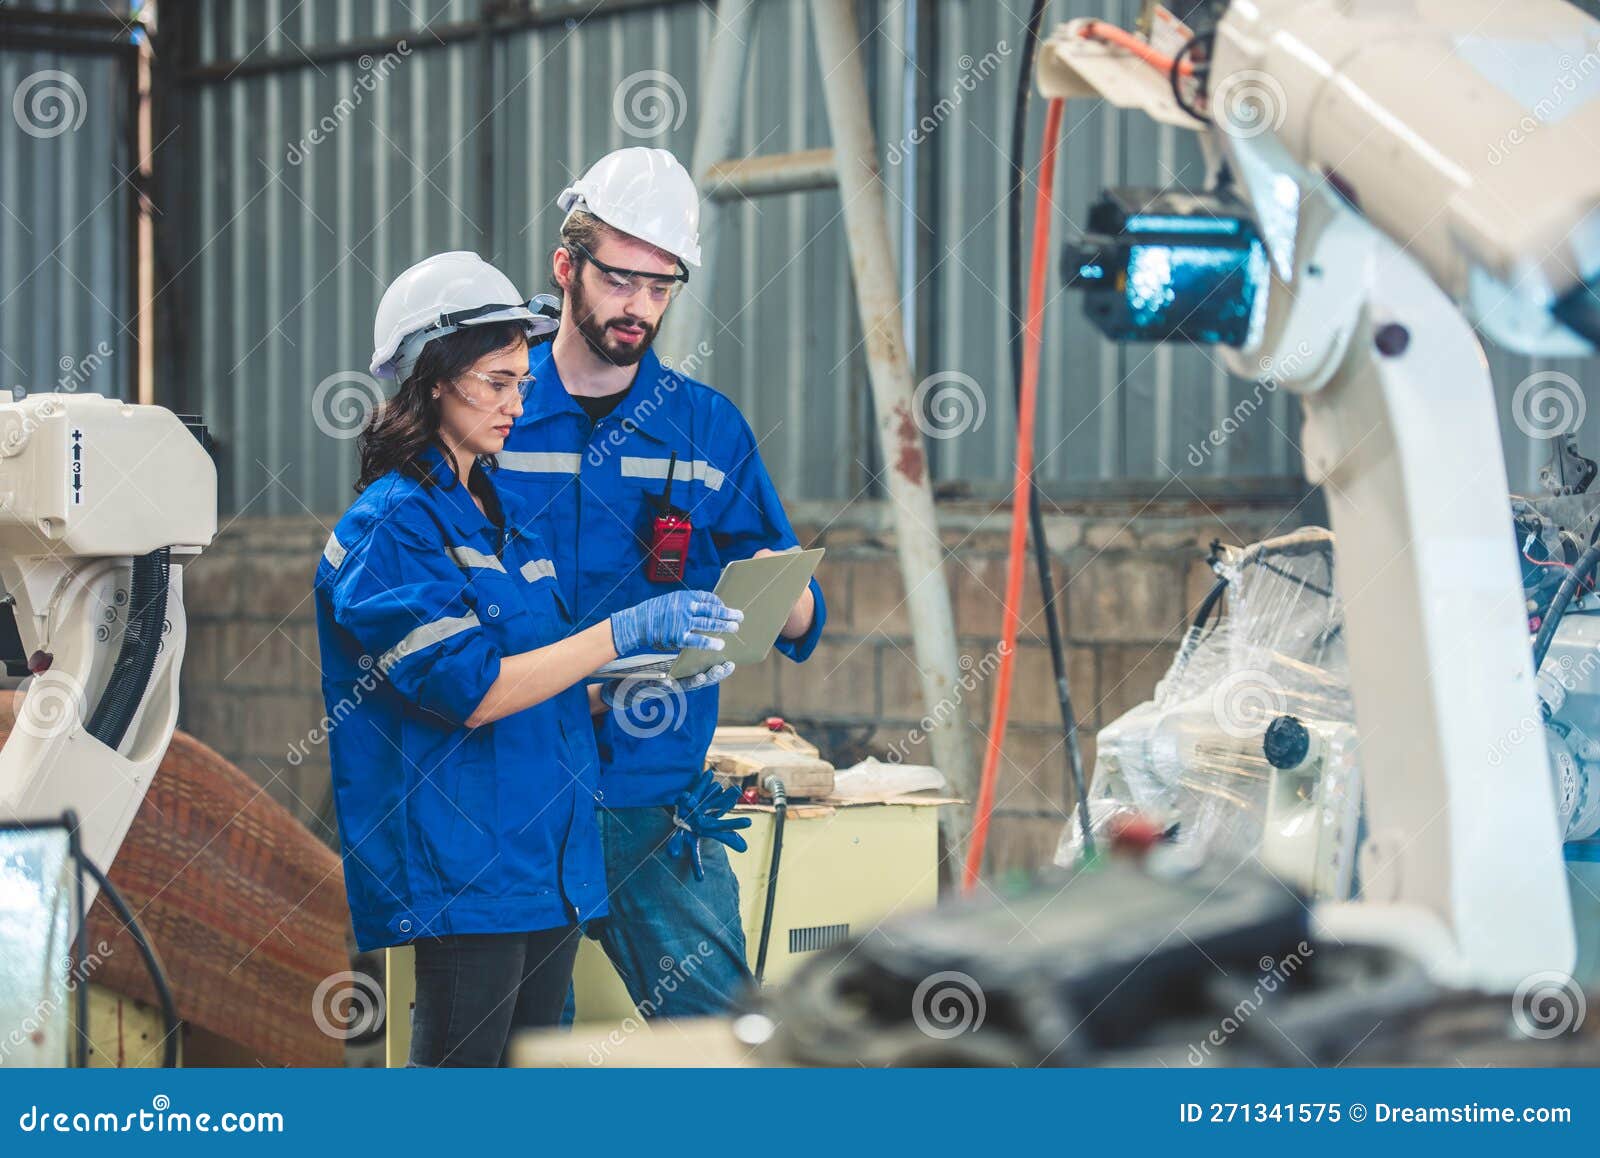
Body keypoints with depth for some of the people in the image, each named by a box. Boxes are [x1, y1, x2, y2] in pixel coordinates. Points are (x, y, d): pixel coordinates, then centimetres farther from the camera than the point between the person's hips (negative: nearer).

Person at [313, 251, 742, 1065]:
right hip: (461, 868, -8)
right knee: (461, 1061, -5)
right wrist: (627, 631, -19)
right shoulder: (388, 525, -9)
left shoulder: (503, 512, 18)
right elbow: (471, 692, -19)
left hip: (553, 859, 9)